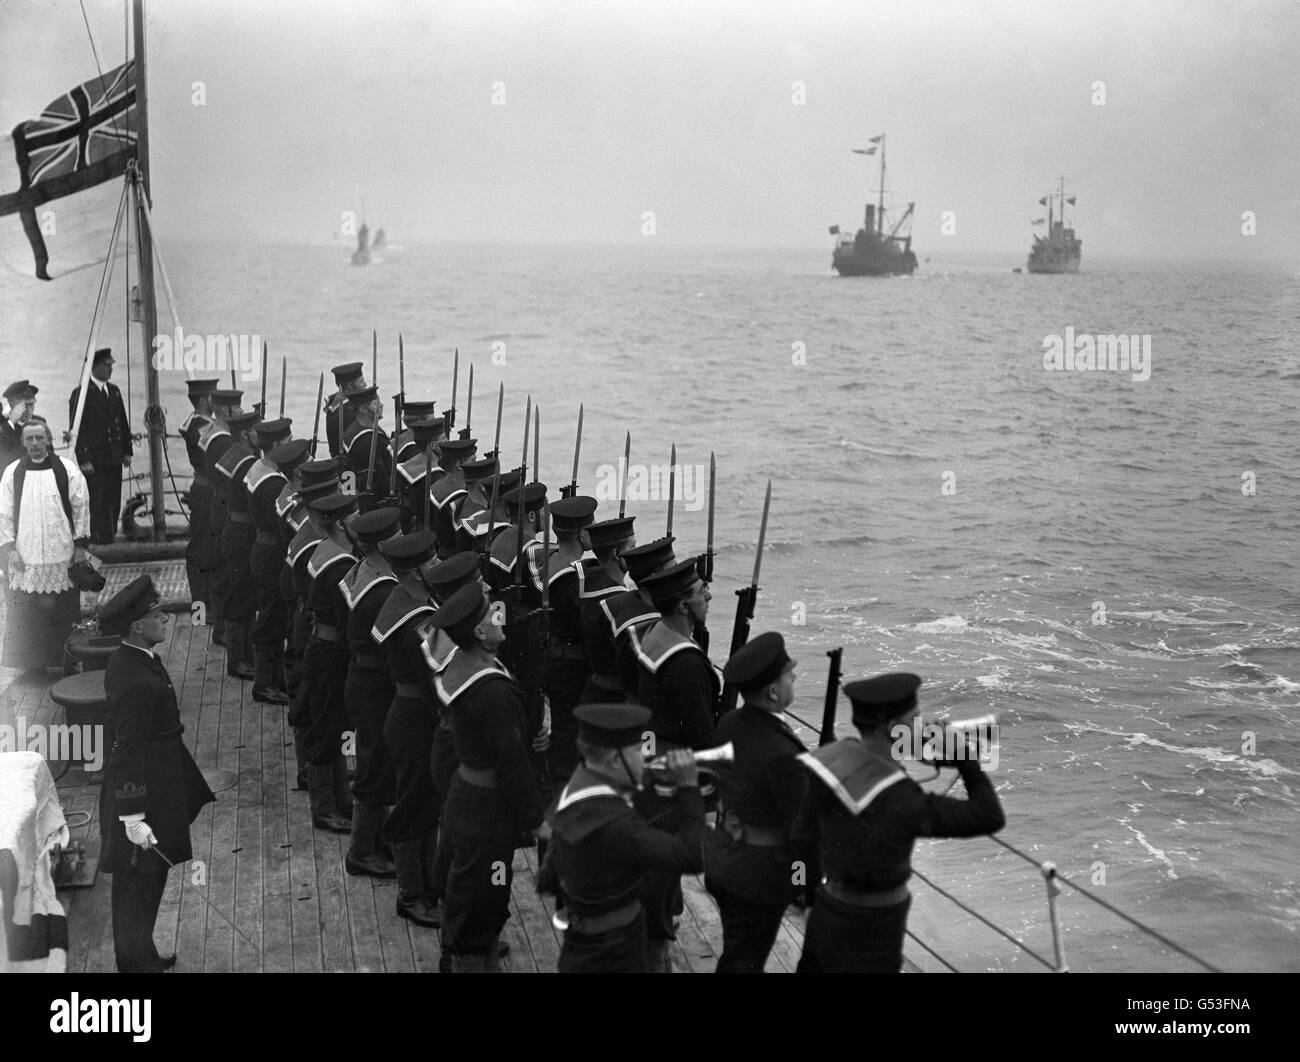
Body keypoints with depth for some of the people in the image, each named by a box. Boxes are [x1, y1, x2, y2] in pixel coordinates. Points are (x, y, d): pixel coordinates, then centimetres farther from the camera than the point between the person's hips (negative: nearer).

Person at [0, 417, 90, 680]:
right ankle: (33, 664, 15)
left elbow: (81, 508, 2)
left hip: (62, 555, -1)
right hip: (26, 557, 1)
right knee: (28, 616, 4)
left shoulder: (67, 470, 0)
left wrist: (80, 545, -2)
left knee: (64, 613, 4)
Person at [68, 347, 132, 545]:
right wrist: (84, 459, -15)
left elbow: (123, 423, 18)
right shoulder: (81, 393, -7)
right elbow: (76, 429, -10)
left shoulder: (114, 391, 13)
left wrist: (127, 451, 12)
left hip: (114, 459, 6)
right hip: (94, 460, -6)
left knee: (113, 504, 6)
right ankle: (97, 541, 1)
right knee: (97, 504, -5)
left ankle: (110, 538, 13)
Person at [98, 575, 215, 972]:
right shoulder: (136, 681, -28)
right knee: (139, 879, 4)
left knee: (148, 877, 22)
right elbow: (129, 752, -27)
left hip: (157, 785, 10)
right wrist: (133, 817, -25)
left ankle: (141, 954, 36)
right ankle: (136, 962, 17)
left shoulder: (128, 659, 3)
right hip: (144, 792, -10)